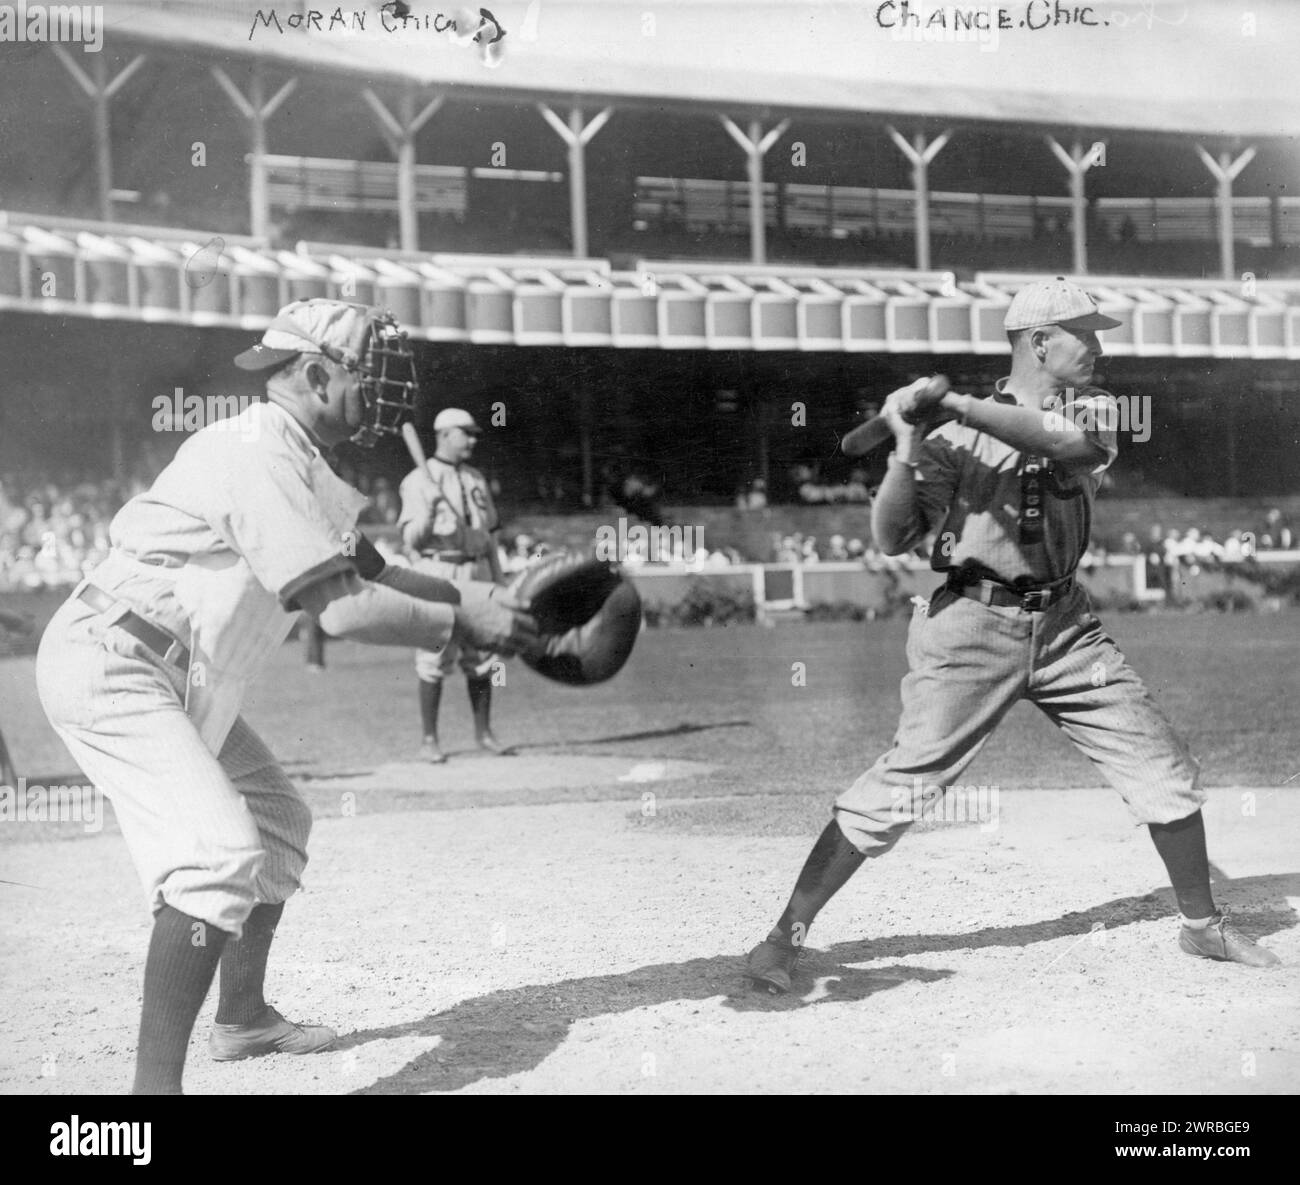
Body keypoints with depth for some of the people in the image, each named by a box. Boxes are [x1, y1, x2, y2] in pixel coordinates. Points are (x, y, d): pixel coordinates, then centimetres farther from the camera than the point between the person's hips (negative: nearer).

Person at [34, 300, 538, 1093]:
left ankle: (243, 1018, 34)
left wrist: (469, 598, 4)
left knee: (278, 823, 20)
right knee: (221, 853, -23)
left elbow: (371, 572, 17)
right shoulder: (255, 454, -21)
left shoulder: (299, 464, 11)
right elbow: (344, 610, -27)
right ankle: (155, 1082, -23)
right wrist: (462, 625, -17)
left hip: (180, 683, 11)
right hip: (111, 669, -11)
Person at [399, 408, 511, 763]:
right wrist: (430, 510, -26)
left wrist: (499, 579, 14)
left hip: (477, 574, 5)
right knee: (433, 661, -6)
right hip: (437, 574, -5)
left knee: (481, 658, 6)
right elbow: (412, 538, -9)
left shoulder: (476, 480, 16)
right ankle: (429, 740, 2)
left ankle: (484, 732, 17)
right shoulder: (419, 480, -2)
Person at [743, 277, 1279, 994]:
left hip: (1065, 627, 5)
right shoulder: (958, 436, -3)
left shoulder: (1092, 408, 7)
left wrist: (955, 406, -25)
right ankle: (785, 935, -1)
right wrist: (907, 447, -21)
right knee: (899, 785, -10)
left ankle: (1201, 924, 28)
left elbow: (1068, 441, -20)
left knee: (1164, 769, 7)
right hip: (972, 626, -4)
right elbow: (891, 539, -8)